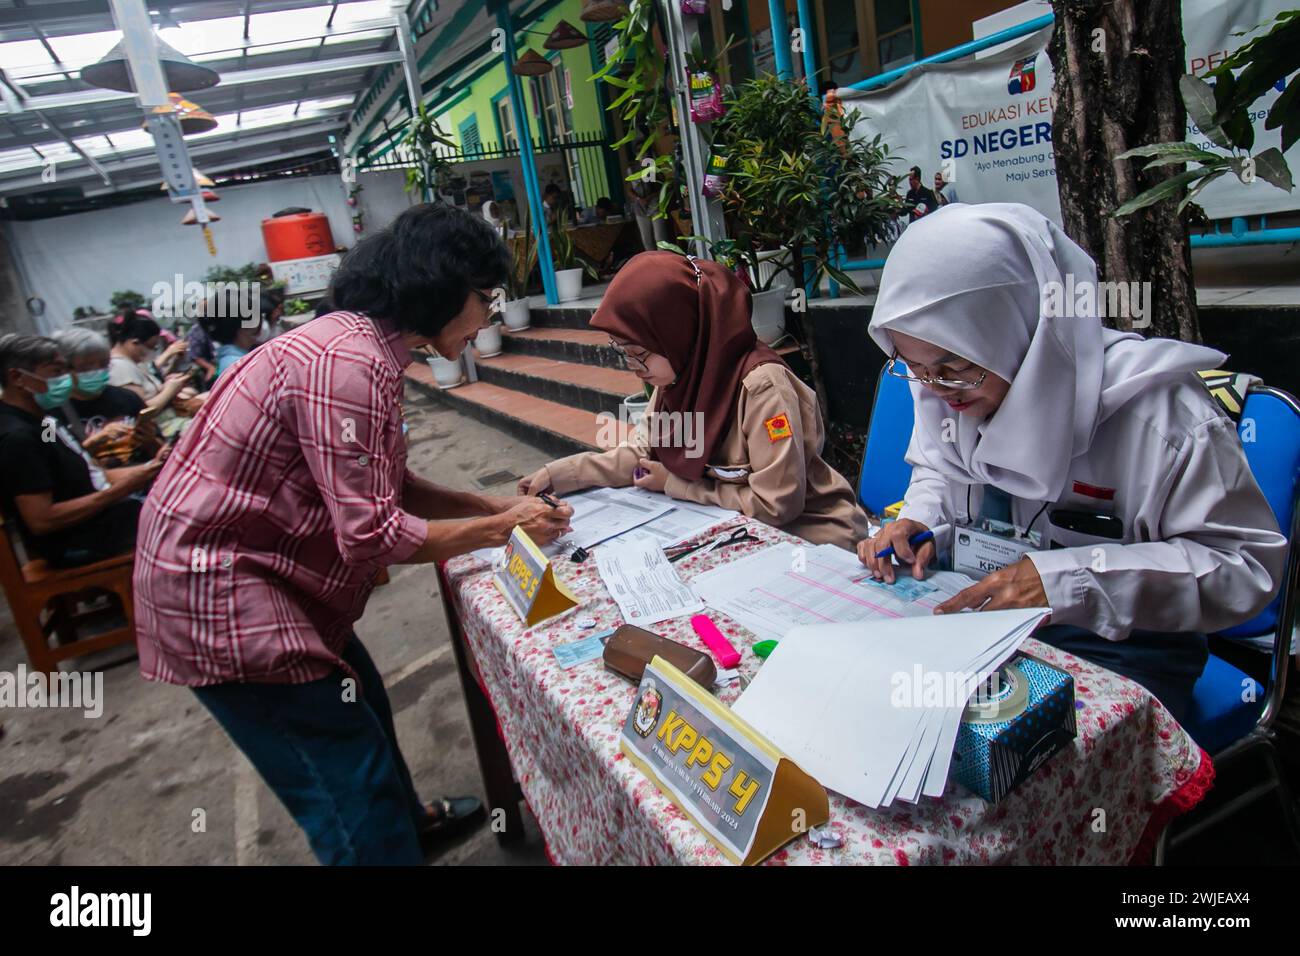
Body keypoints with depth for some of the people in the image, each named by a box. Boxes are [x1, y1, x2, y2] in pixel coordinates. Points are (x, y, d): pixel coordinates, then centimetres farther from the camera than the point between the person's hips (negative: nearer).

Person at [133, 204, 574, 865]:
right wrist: (501, 529, -15)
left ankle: (407, 821, 49)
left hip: (250, 568, 11)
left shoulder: (363, 347, 6)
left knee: (361, 706, 26)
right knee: (353, 791, -2)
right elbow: (373, 535, -26)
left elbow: (385, 488, 11)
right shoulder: (347, 364, -26)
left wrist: (493, 503, 2)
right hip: (216, 590, -11)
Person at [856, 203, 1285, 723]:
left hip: (1119, 648, -5)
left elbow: (1245, 563, -16)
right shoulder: (951, 382, -2)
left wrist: (1070, 580, -27)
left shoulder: (1157, 413, -22)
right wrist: (919, 521, -6)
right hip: (974, 609, 6)